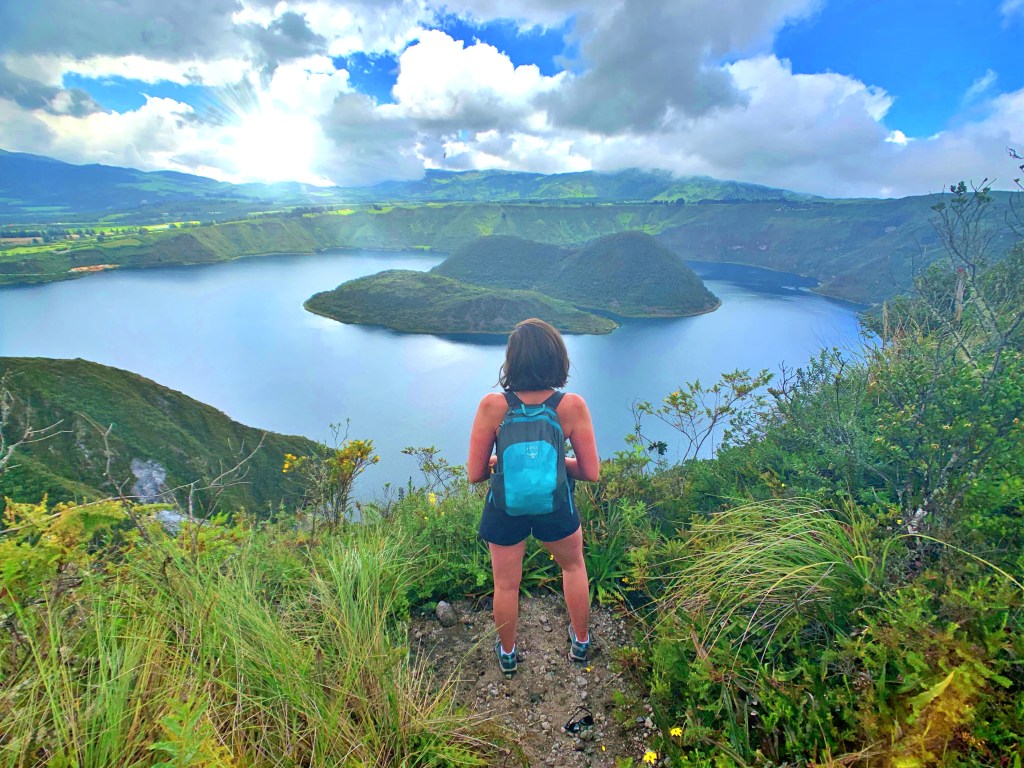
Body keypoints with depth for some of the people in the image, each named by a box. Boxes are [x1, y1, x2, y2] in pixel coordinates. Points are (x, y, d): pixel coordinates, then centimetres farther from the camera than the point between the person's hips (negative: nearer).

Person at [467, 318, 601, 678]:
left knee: (506, 585, 25)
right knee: (574, 567, 31)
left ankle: (507, 654, 49)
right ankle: (581, 642, 50)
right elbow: (591, 473, -14)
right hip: (555, 508, 1)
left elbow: (474, 474, -16)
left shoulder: (492, 405, -23)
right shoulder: (573, 406, -21)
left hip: (505, 507, 0)